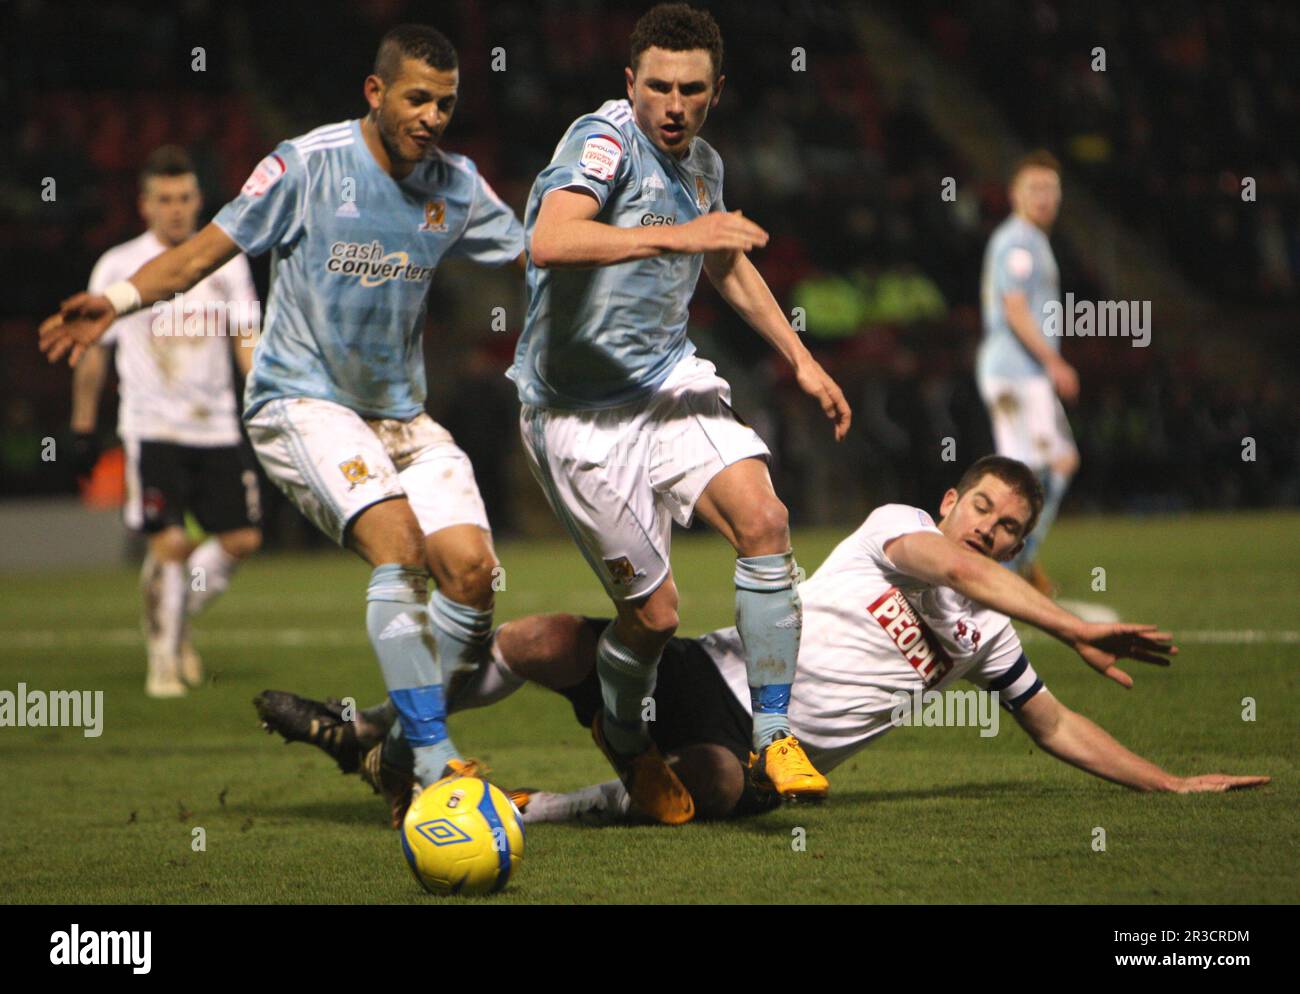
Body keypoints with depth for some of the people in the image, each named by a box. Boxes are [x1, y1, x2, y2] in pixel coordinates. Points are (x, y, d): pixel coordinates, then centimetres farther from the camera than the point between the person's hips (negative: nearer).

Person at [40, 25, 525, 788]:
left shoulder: (456, 184, 4)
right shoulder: (307, 165, -9)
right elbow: (203, 253, -6)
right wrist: (116, 302, -21)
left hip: (401, 412, 5)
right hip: (302, 402, -5)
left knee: (471, 566, -15)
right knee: (397, 539, -28)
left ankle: (405, 736, 6)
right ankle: (433, 762, -28)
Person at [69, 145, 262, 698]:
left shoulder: (226, 263, 7)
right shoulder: (118, 268, 1)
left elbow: (246, 341, 7)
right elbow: (92, 354, 7)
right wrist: (83, 431, 7)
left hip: (216, 425, 4)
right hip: (152, 428, -4)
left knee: (241, 539, 1)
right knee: (170, 544, -14)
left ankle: (179, 619, 25)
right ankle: (163, 658, 0)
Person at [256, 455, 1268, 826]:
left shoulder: (987, 640, 14)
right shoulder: (899, 525, 4)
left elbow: (1059, 727, 23)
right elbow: (953, 567, -17)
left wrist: (1175, 782, 16)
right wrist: (1076, 628, -26)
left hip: (767, 750, 0)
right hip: (716, 671, 0)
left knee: (712, 785, -38)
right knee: (548, 638, -18)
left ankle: (526, 809, -36)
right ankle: (369, 732, -2)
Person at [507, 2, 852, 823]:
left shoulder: (704, 165, 8)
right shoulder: (605, 139, -16)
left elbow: (727, 262, 29)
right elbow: (551, 239, -36)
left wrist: (799, 356, 28)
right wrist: (676, 235, -40)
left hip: (671, 383, 6)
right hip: (581, 410, -6)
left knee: (763, 518, -19)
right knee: (654, 613, -5)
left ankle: (774, 733, -10)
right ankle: (626, 738, 28)